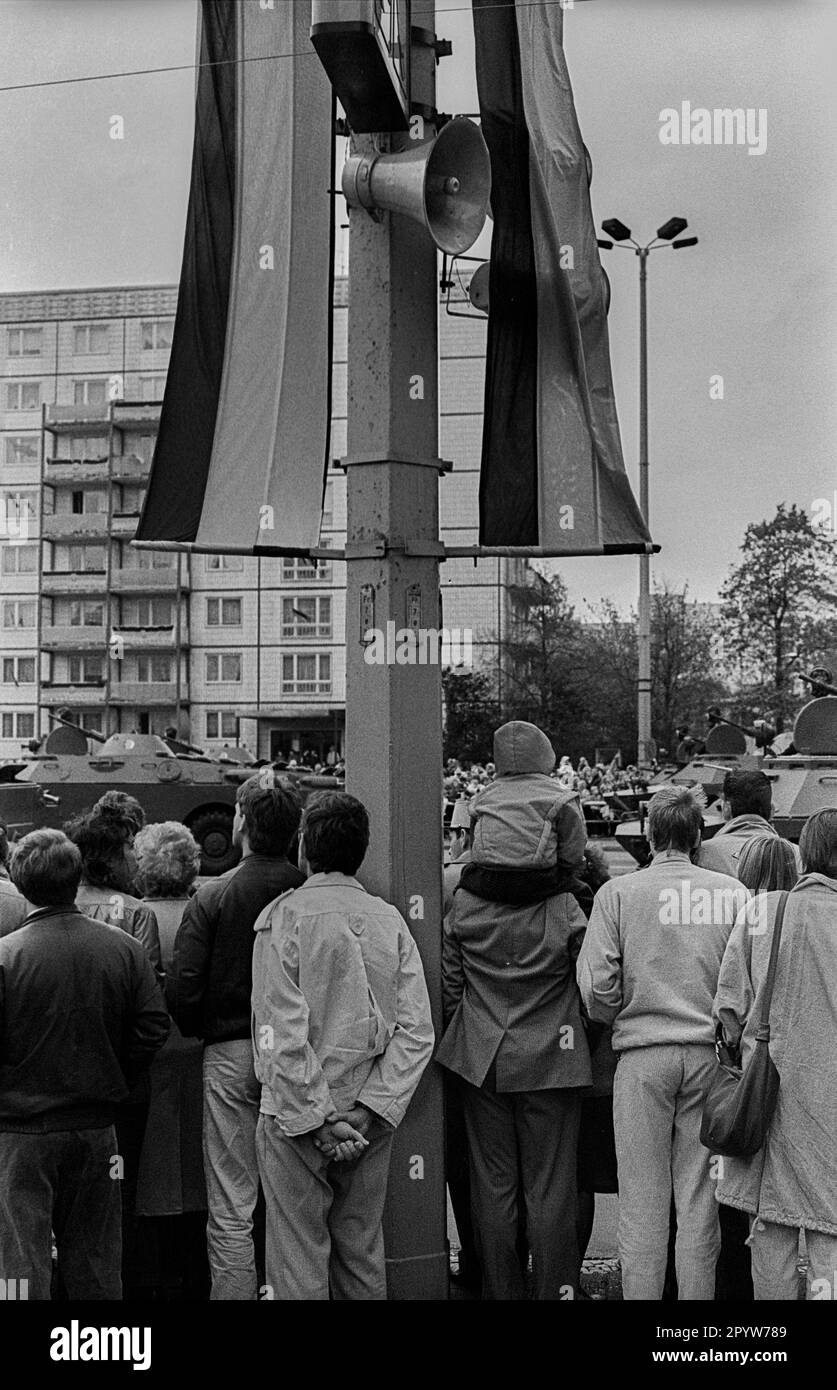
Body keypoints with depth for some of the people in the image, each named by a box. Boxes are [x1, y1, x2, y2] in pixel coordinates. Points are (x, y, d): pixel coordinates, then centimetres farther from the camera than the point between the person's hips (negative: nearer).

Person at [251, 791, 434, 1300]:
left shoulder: (283, 917, -8)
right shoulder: (391, 920, 4)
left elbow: (281, 1033, -16)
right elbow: (416, 1029, -3)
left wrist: (316, 1118, -12)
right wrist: (369, 1110, -7)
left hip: (296, 1117, -4)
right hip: (372, 1126, 4)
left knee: (299, 1262, 3)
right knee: (363, 1254, 15)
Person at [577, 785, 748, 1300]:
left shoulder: (618, 892, -3)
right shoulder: (733, 892, 1)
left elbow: (597, 987, -7)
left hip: (643, 1051, -1)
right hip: (710, 1053, 2)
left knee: (644, 1203, 5)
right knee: (700, 1199, 9)